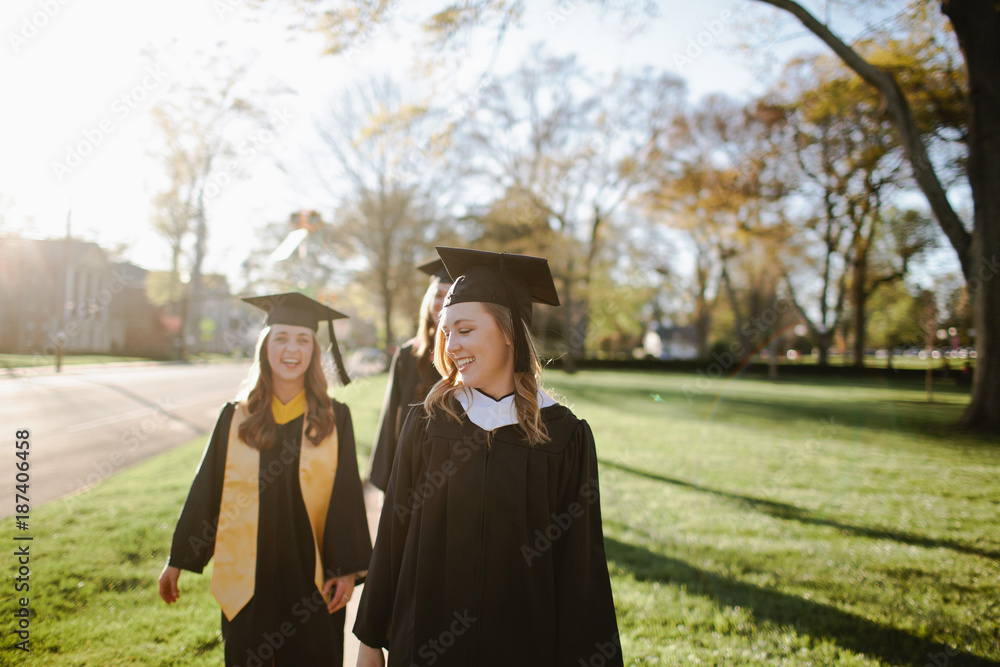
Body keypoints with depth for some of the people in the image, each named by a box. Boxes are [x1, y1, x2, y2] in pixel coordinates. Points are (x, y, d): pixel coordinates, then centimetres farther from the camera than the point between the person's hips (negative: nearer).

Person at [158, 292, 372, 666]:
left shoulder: (334, 419, -3)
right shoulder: (236, 418, 0)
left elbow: (347, 495, -4)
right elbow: (206, 491, 5)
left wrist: (347, 568, -8)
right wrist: (177, 560, 7)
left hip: (311, 578, -1)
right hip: (248, 578, 1)